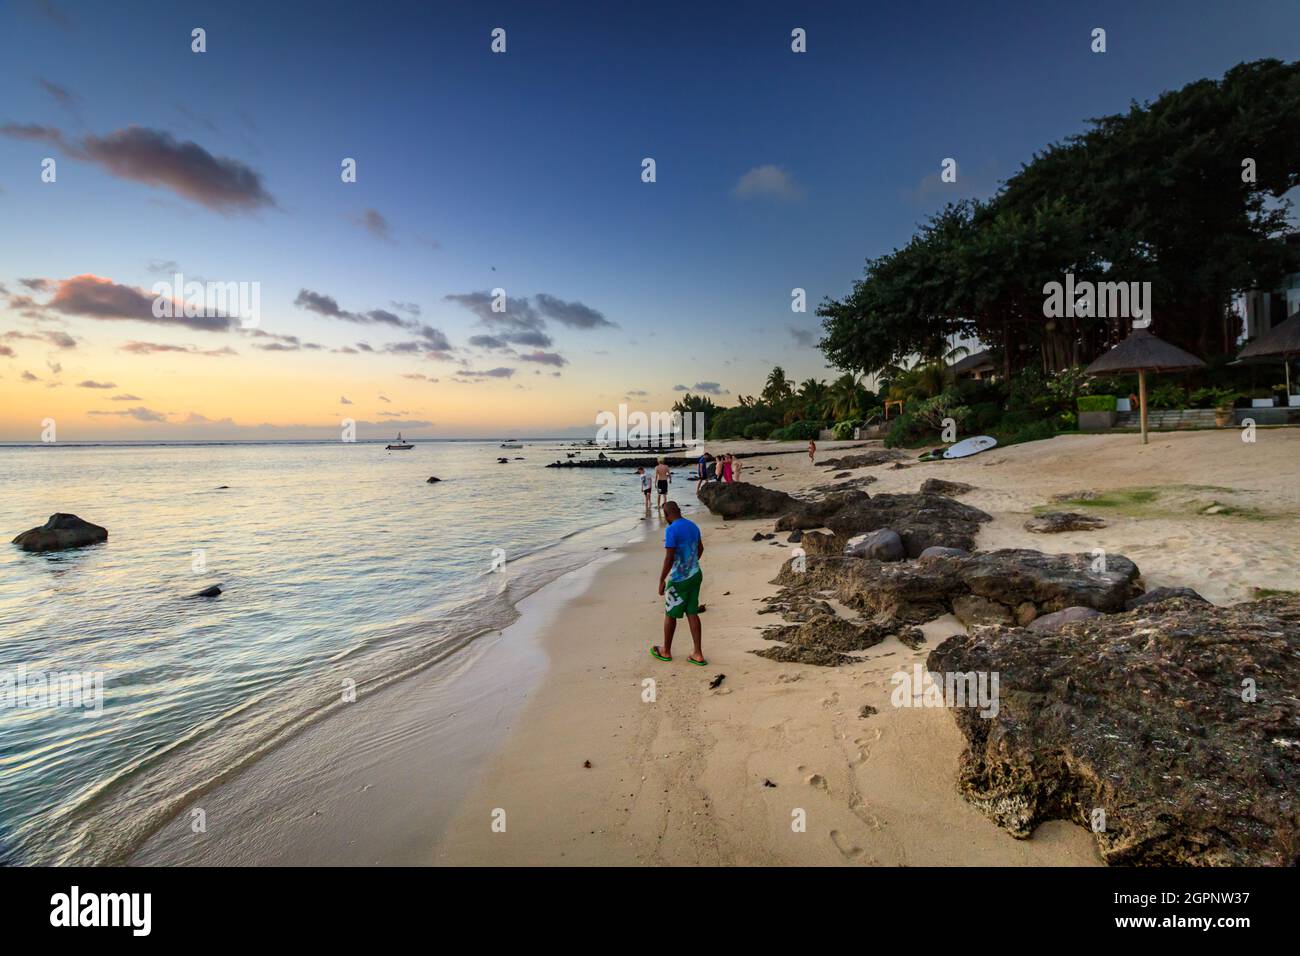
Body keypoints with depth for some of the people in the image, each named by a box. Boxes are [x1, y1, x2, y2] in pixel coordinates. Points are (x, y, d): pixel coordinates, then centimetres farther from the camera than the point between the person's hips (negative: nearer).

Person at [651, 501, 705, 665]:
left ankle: (666, 651, 26)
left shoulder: (671, 530, -18)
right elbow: (700, 549, 22)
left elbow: (669, 558, -22)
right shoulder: (693, 525, 7)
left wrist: (661, 581, -13)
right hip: (695, 575, 7)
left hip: (679, 579, -7)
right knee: (692, 614, 12)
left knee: (670, 615, 10)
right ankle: (698, 654, 13)